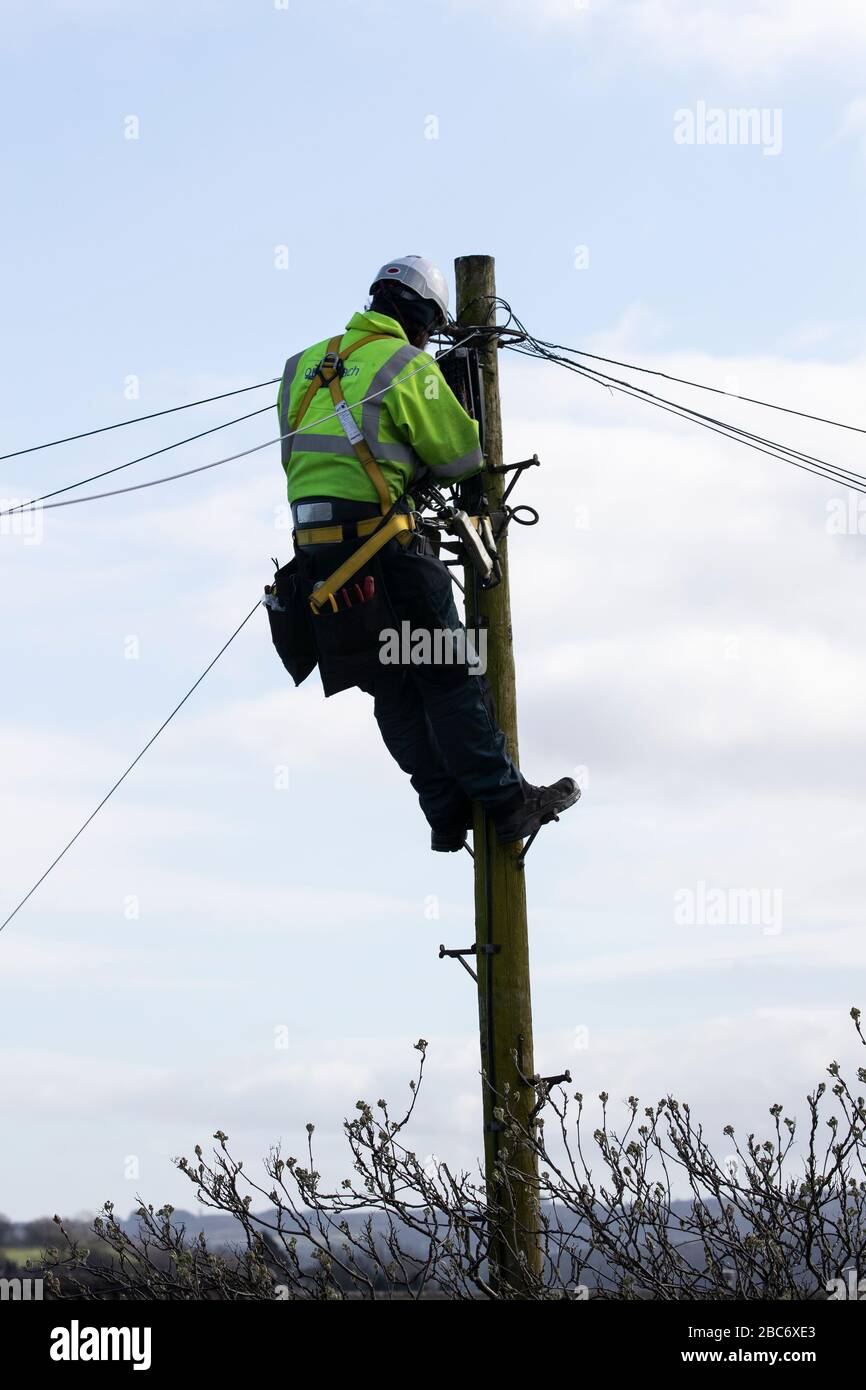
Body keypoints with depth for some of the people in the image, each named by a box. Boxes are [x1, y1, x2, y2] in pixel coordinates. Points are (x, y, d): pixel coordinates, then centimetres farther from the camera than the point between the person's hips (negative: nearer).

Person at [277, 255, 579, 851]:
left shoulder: (307, 363, 17)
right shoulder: (409, 366, -3)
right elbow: (463, 455, 1)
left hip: (314, 547, 7)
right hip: (381, 539, -6)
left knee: (392, 689, 10)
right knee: (448, 676, 0)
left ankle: (448, 814, 12)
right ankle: (506, 803, 2)